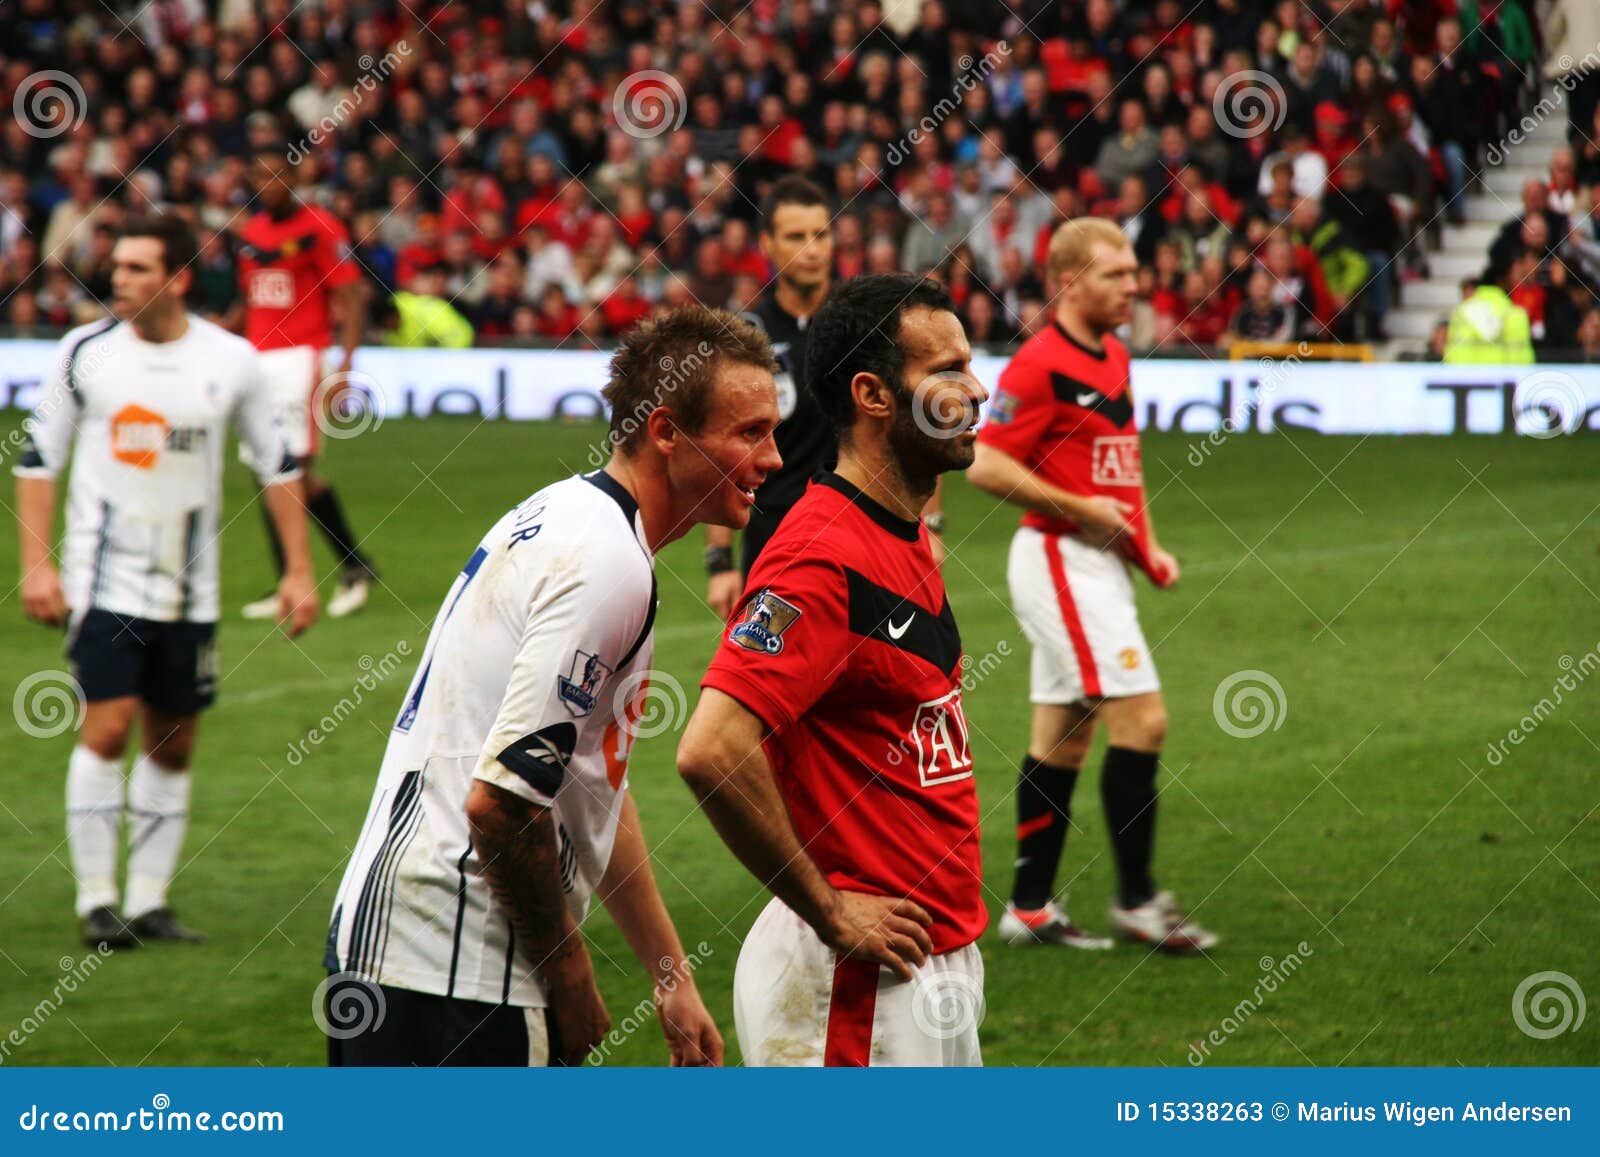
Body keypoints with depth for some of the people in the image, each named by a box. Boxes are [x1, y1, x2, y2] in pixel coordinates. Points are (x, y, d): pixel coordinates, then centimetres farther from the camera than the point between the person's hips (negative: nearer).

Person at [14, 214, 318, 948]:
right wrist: (36, 565, -4)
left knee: (172, 743, 6)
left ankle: (148, 901, 14)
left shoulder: (230, 361, -2)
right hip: (104, 579, -2)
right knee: (108, 726, -12)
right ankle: (96, 900, -5)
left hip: (189, 586, 2)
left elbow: (277, 465, 8)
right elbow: (37, 457, 4)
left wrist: (299, 571, 4)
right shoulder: (86, 352, -4)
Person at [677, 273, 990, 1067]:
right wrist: (829, 909, -19)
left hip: (937, 963, 10)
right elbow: (711, 751, -29)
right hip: (856, 974, -10)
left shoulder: (909, 540, 13)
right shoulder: (824, 556, -18)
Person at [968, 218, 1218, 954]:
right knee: (1142, 720, -12)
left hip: (1100, 565, 9)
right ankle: (1137, 901, -7)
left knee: (1062, 737, 10)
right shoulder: (1040, 365, -15)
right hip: (1060, 560, -9)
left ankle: (1031, 907, 15)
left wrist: (1147, 544, 16)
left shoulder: (1115, 357, 14)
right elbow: (986, 465, -19)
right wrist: (1080, 508, -17)